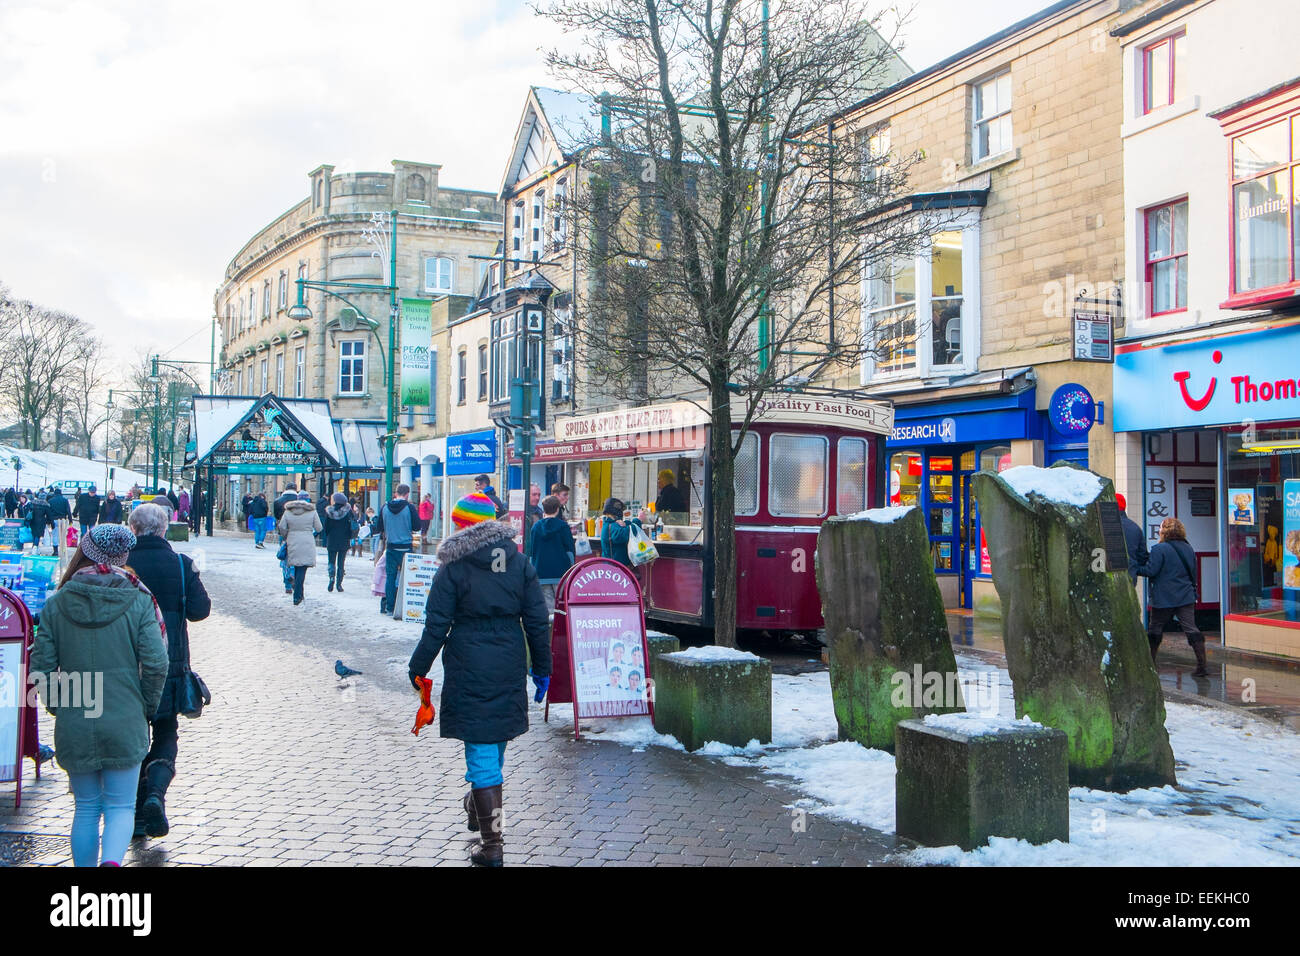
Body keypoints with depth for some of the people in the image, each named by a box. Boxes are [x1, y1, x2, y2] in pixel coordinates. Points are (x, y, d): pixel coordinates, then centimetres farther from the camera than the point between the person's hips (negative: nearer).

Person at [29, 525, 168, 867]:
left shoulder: (56, 604, -1)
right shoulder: (138, 601, -6)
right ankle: (112, 859, -18)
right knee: (121, 806, 6)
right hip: (125, 724, -2)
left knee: (86, 808, 16)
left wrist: (58, 706, 13)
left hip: (73, 727, 2)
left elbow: (40, 668, -2)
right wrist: (146, 707, 4)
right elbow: (156, 664, -12)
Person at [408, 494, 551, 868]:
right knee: (495, 742, 23)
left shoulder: (454, 568, -8)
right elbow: (537, 621, 3)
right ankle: (478, 808, 46)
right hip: (509, 667, 5)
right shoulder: (519, 562, 3)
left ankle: (492, 844, -3)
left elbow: (436, 627, -7)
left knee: (480, 751, -2)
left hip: (469, 669, -5)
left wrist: (418, 669, 5)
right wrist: (542, 668, 12)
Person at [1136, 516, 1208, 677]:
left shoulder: (1160, 549, -12)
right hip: (1186, 598, 5)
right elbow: (1193, 574, 18)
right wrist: (1193, 593, 26)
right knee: (1192, 630, 0)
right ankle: (1202, 665, -7)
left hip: (1163, 600, -5)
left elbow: (1150, 570, -16)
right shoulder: (1189, 549, 11)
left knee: (1154, 631, 9)